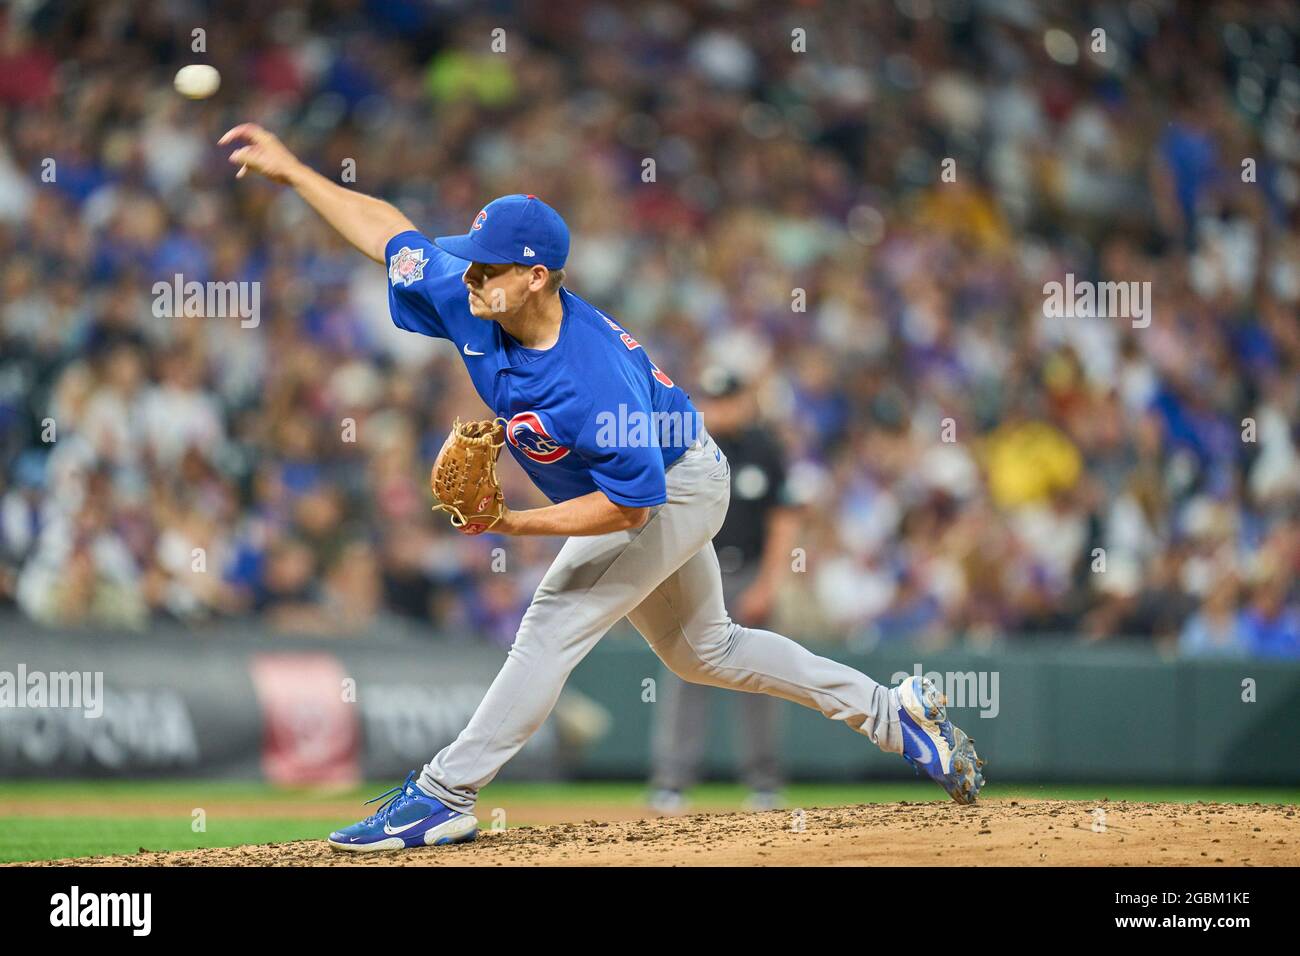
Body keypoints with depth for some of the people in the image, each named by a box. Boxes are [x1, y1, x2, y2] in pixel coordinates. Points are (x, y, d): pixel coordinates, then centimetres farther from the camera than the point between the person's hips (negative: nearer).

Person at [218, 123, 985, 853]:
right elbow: (395, 236, -7)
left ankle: (444, 797, -11)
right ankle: (892, 713, 30)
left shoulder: (597, 382, -41)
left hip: (677, 489, -9)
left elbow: (629, 505, -33)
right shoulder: (472, 299, -21)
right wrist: (293, 172, -8)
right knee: (703, 650, 21)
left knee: (553, 629, -17)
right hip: (648, 484, 9)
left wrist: (512, 524, -36)